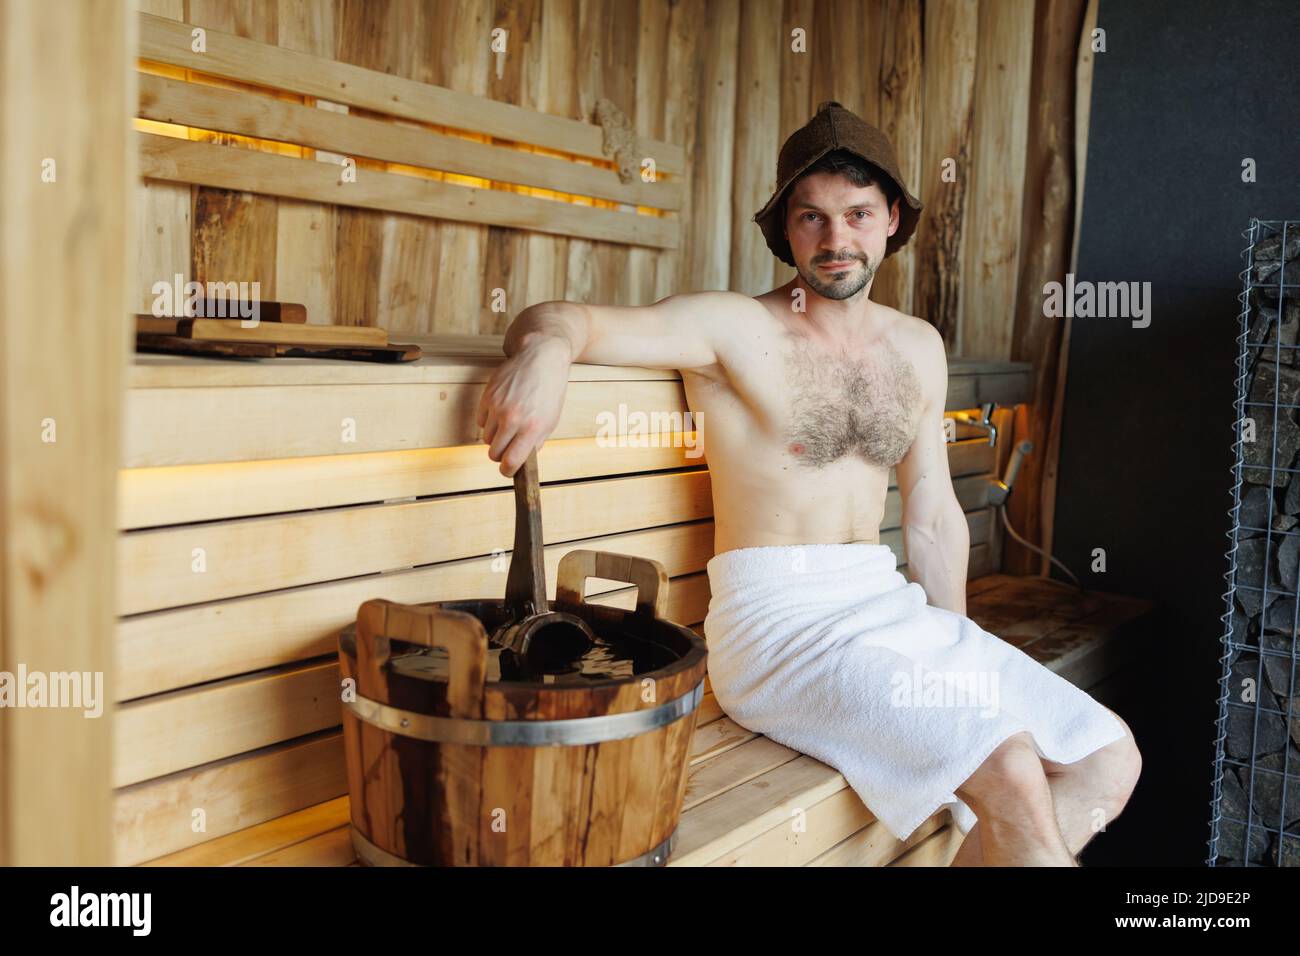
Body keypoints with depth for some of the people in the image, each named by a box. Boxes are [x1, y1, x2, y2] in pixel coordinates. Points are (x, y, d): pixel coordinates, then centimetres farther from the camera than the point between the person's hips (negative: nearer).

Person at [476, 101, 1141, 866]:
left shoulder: (918, 348, 12)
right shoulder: (737, 329, -5)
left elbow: (934, 517, 16)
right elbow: (565, 318, -17)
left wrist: (958, 654, 11)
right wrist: (544, 349, -41)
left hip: (891, 605, 7)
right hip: (779, 619, -6)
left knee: (1112, 759, 0)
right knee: (1011, 770, -25)